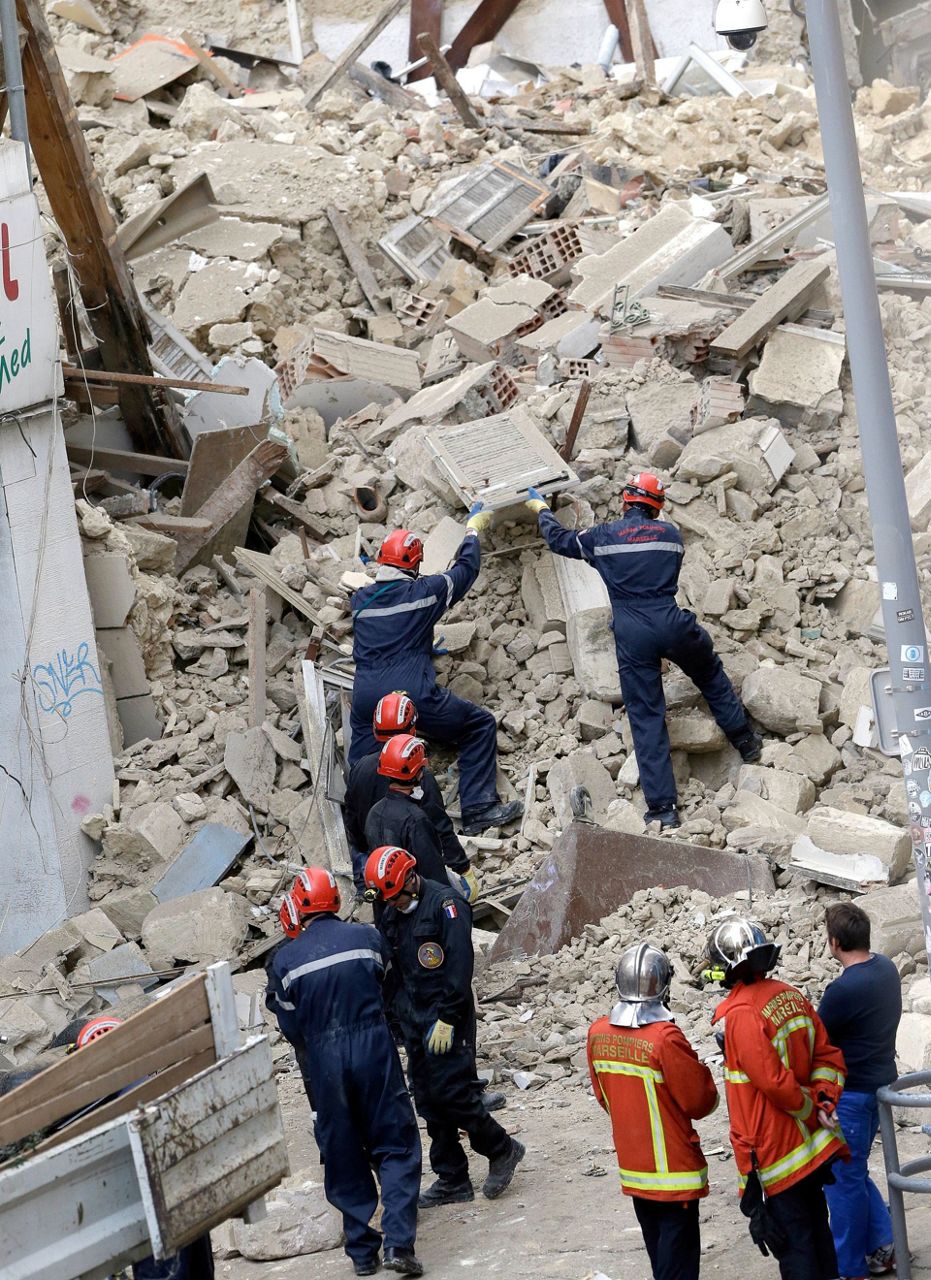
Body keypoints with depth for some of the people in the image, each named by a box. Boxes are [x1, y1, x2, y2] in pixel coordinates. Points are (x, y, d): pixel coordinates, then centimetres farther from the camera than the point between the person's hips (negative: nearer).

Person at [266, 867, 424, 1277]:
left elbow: (292, 1028, 3)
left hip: (323, 1061, 0)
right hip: (374, 1049, 0)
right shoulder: (367, 937, -1)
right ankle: (398, 1243, -9)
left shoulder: (285, 961, -3)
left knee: (343, 1158, 12)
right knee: (396, 1147, 5)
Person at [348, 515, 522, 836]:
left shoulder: (360, 600, 12)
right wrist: (473, 528, 33)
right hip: (413, 696, -4)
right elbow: (466, 569, 15)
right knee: (480, 725, 11)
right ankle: (478, 808, 3)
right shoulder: (423, 592, 0)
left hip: (365, 700, 4)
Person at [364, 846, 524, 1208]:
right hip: (414, 1022, 8)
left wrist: (447, 1019, -20)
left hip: (447, 1019, -8)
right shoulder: (393, 917, 12)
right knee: (429, 1100, 8)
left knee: (452, 1093, -11)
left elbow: (460, 965, -17)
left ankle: (502, 1150, 10)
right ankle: (452, 1180, 15)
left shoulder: (445, 904, -12)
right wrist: (400, 1020, 11)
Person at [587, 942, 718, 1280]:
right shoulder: (665, 1038, -24)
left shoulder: (598, 1033, -4)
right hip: (673, 1170, -6)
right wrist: (703, 1074, 3)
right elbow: (700, 1102, -16)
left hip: (633, 1168, 6)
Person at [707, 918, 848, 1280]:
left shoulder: (739, 1014, -21)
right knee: (815, 1227, 21)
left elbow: (775, 1083, -24)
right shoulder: (790, 996, 4)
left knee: (791, 1241, -1)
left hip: (775, 1154, -8)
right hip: (814, 1147, 8)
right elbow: (828, 1056, 8)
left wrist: (812, 1109, -9)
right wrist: (824, 1099, -1)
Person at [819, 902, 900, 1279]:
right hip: (879, 1082, 9)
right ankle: (882, 1246, 24)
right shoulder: (886, 969, 2)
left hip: (850, 1094, -9)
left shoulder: (844, 990, -26)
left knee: (843, 1180, 4)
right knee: (854, 1173, 22)